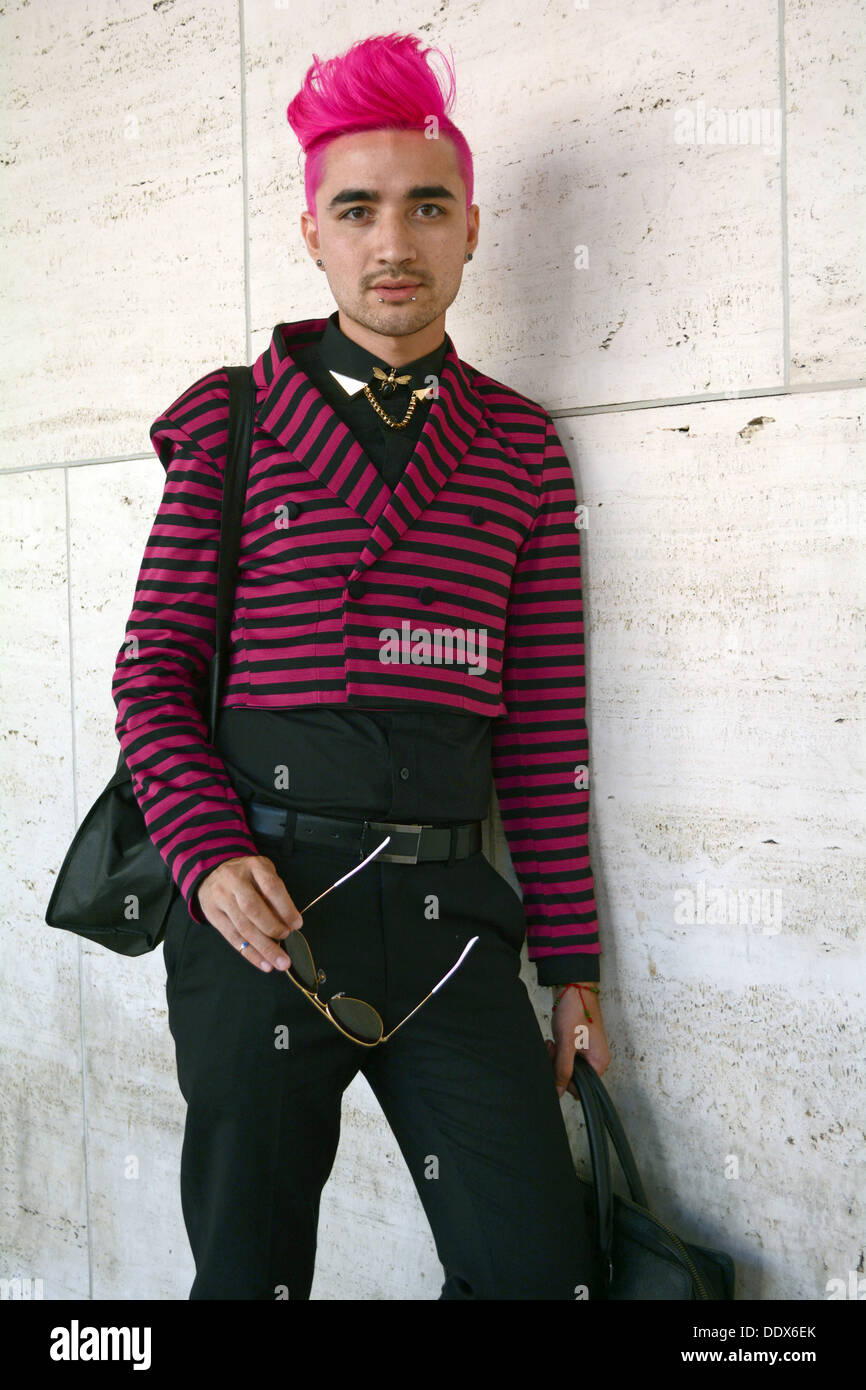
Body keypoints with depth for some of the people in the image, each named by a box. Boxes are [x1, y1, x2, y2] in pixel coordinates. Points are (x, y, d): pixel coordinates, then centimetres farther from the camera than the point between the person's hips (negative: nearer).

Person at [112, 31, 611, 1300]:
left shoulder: (521, 448, 9)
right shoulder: (234, 422, 4)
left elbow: (545, 723, 7)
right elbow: (153, 668, 3)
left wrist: (571, 966, 6)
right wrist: (208, 854, -14)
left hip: (448, 910, 2)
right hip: (261, 902, -2)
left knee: (539, 1268, 4)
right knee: (250, 1266, 10)